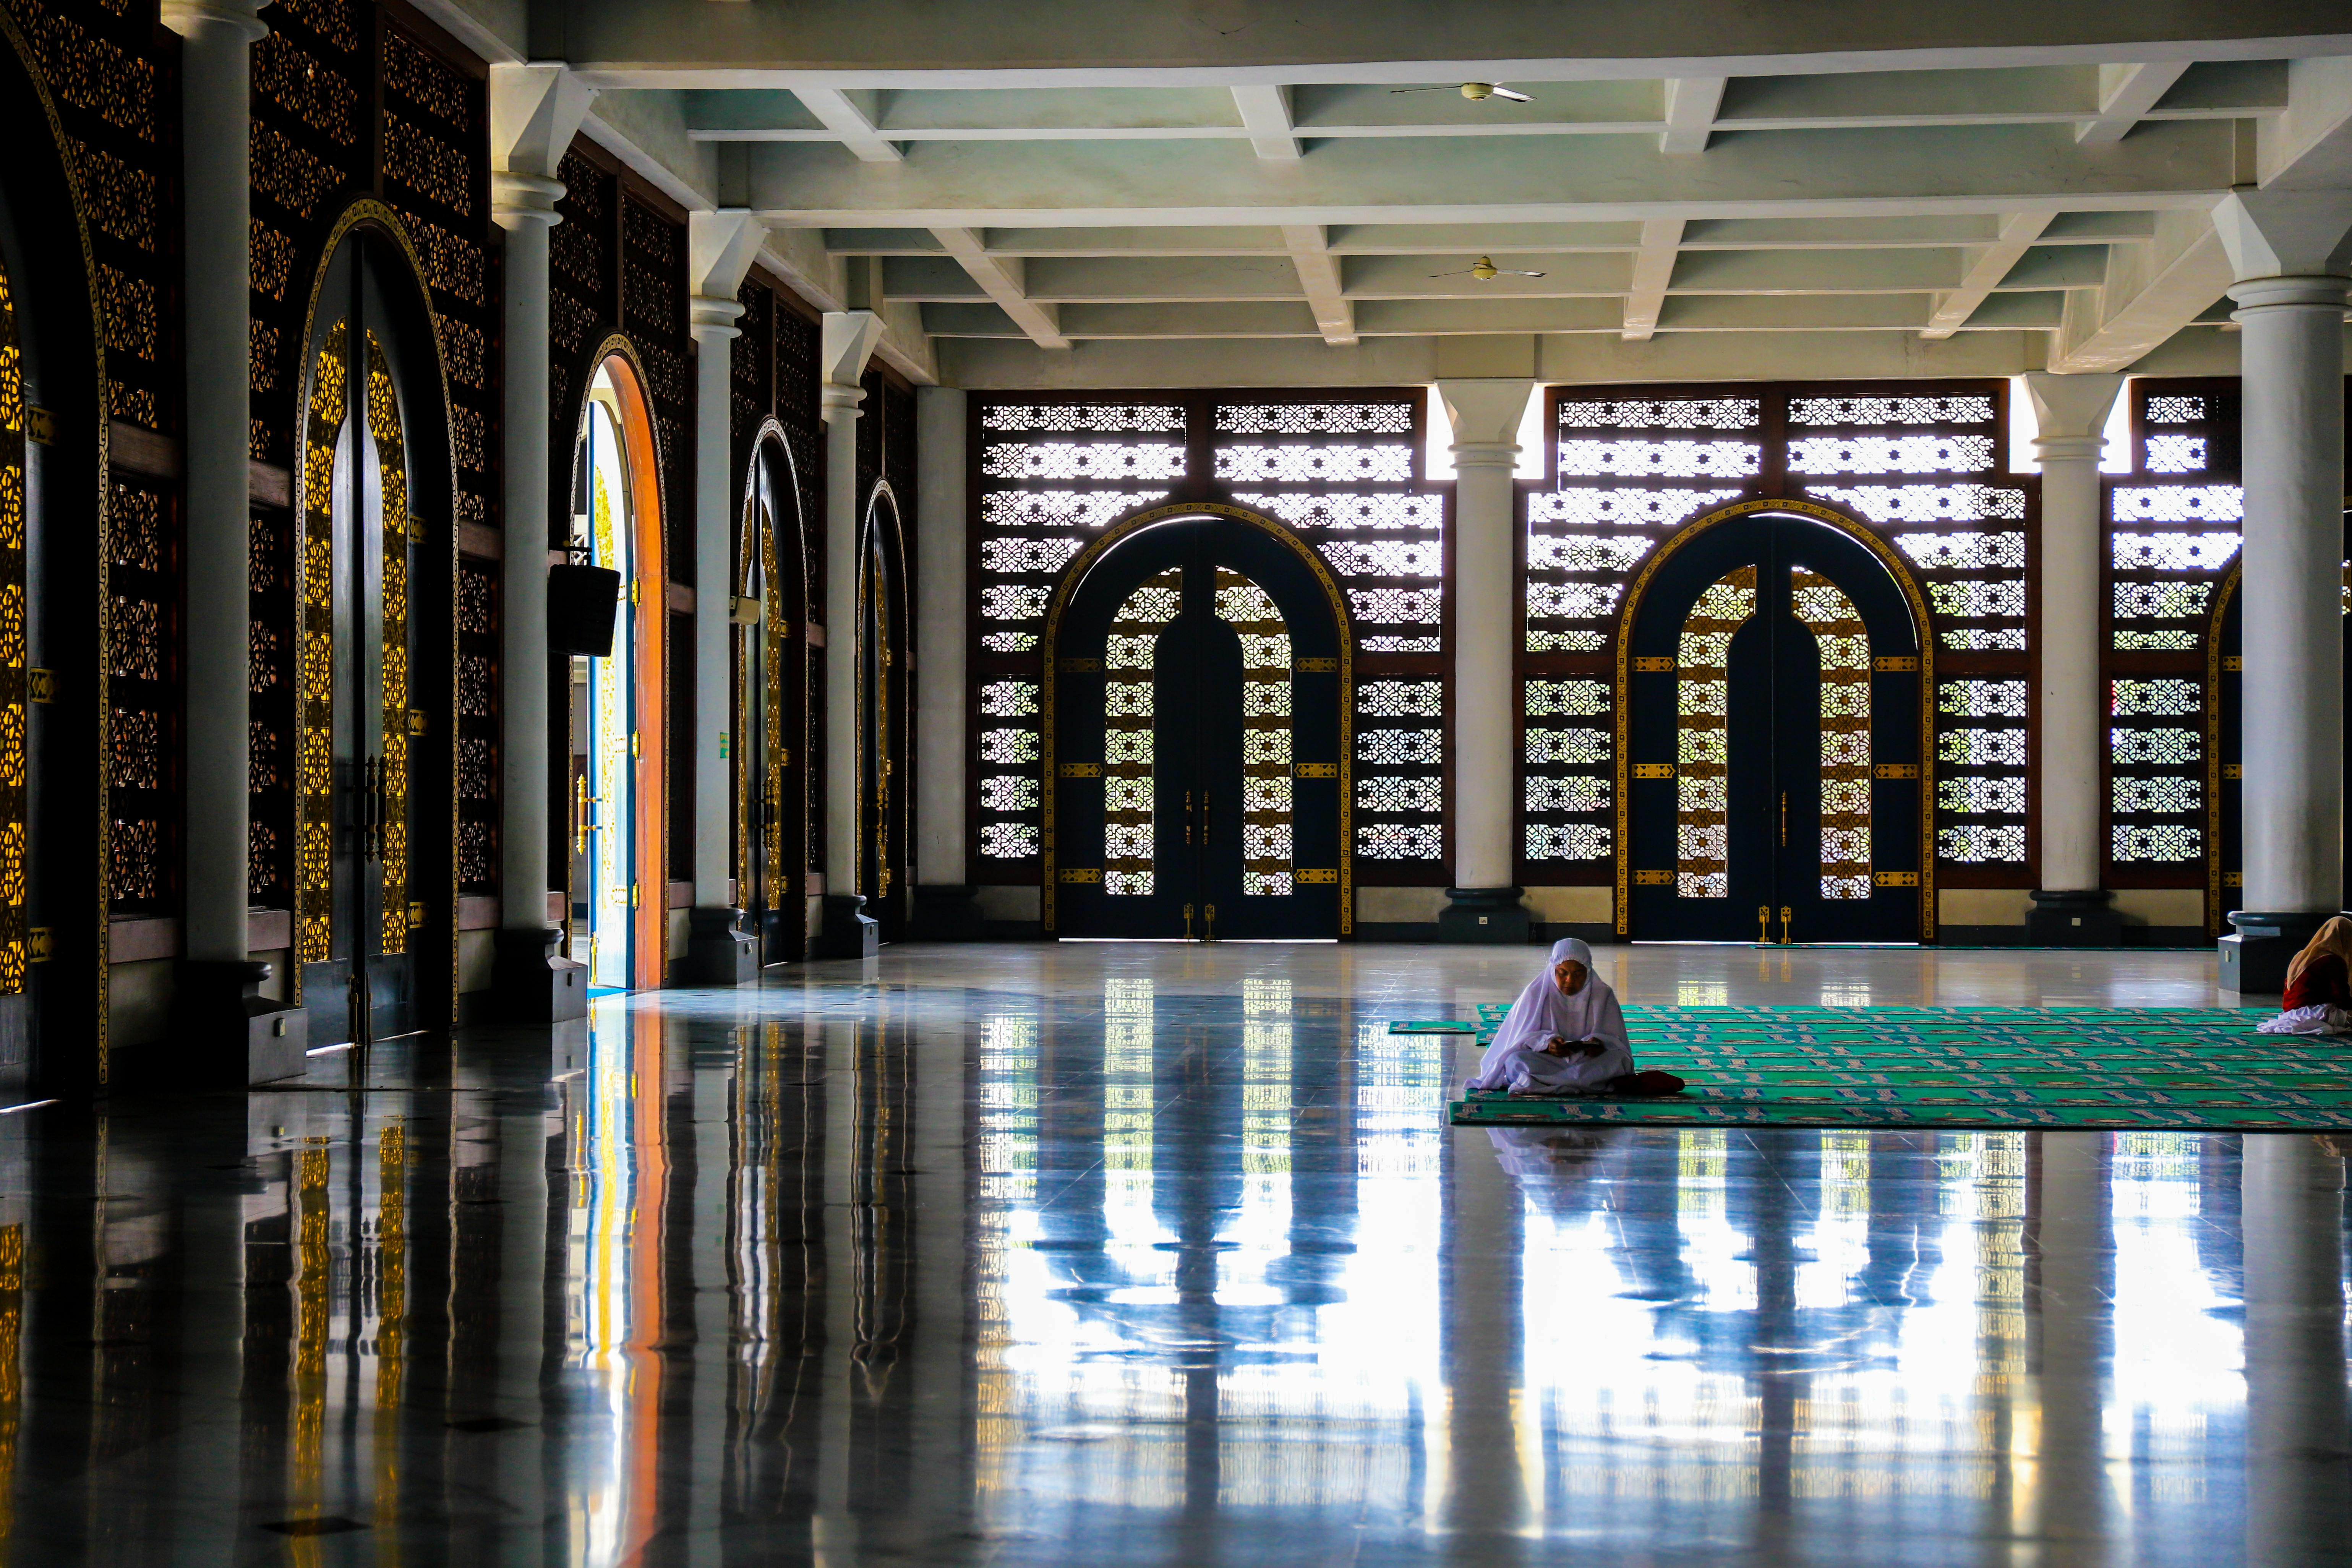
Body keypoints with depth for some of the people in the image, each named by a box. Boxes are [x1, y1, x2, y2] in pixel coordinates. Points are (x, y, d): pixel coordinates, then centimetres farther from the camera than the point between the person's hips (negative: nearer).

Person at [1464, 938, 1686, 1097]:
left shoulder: (1603, 995, 5)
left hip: (1590, 1060, 0)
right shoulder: (1536, 994, 3)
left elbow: (1615, 1042, 2)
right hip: (1545, 1059, 0)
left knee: (1618, 1059, -30)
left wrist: (1599, 1044, -22)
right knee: (1517, 1060, -33)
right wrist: (1547, 1043, -21)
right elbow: (1525, 1037, 1)